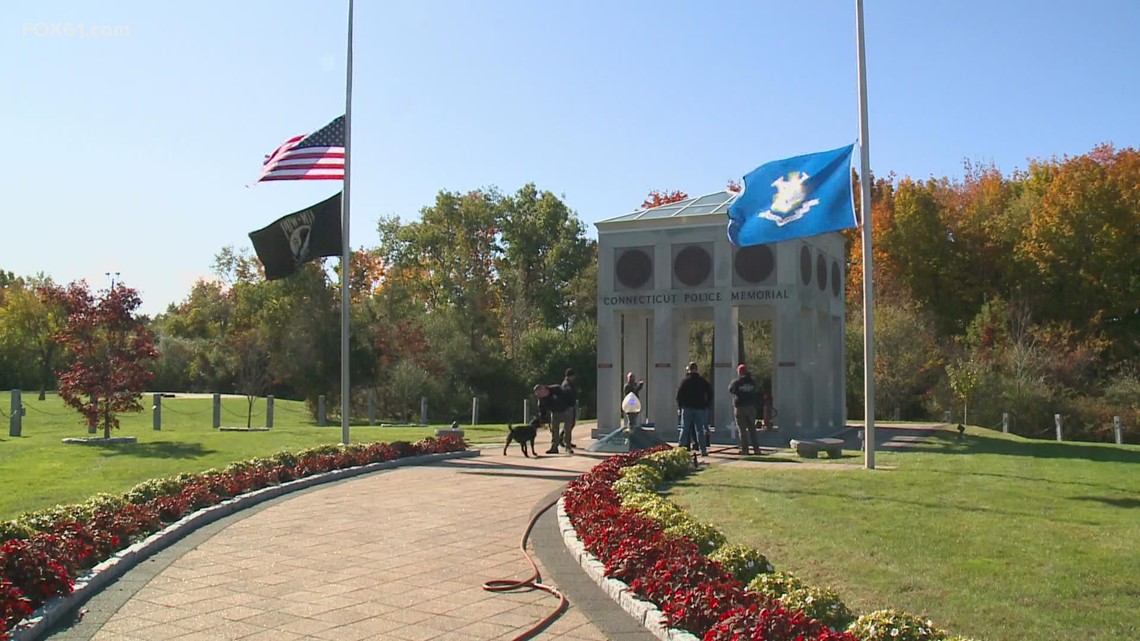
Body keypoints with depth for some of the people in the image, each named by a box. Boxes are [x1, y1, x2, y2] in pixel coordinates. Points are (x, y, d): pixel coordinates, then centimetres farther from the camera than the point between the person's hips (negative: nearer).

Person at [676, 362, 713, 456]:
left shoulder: (685, 380, 0)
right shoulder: (702, 380, 4)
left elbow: (679, 394, -4)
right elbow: (710, 392, 5)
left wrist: (680, 405, 5)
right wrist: (707, 404, 10)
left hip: (687, 408, -1)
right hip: (700, 408, 1)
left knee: (684, 429, 2)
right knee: (700, 430, 4)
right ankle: (703, 450, 2)